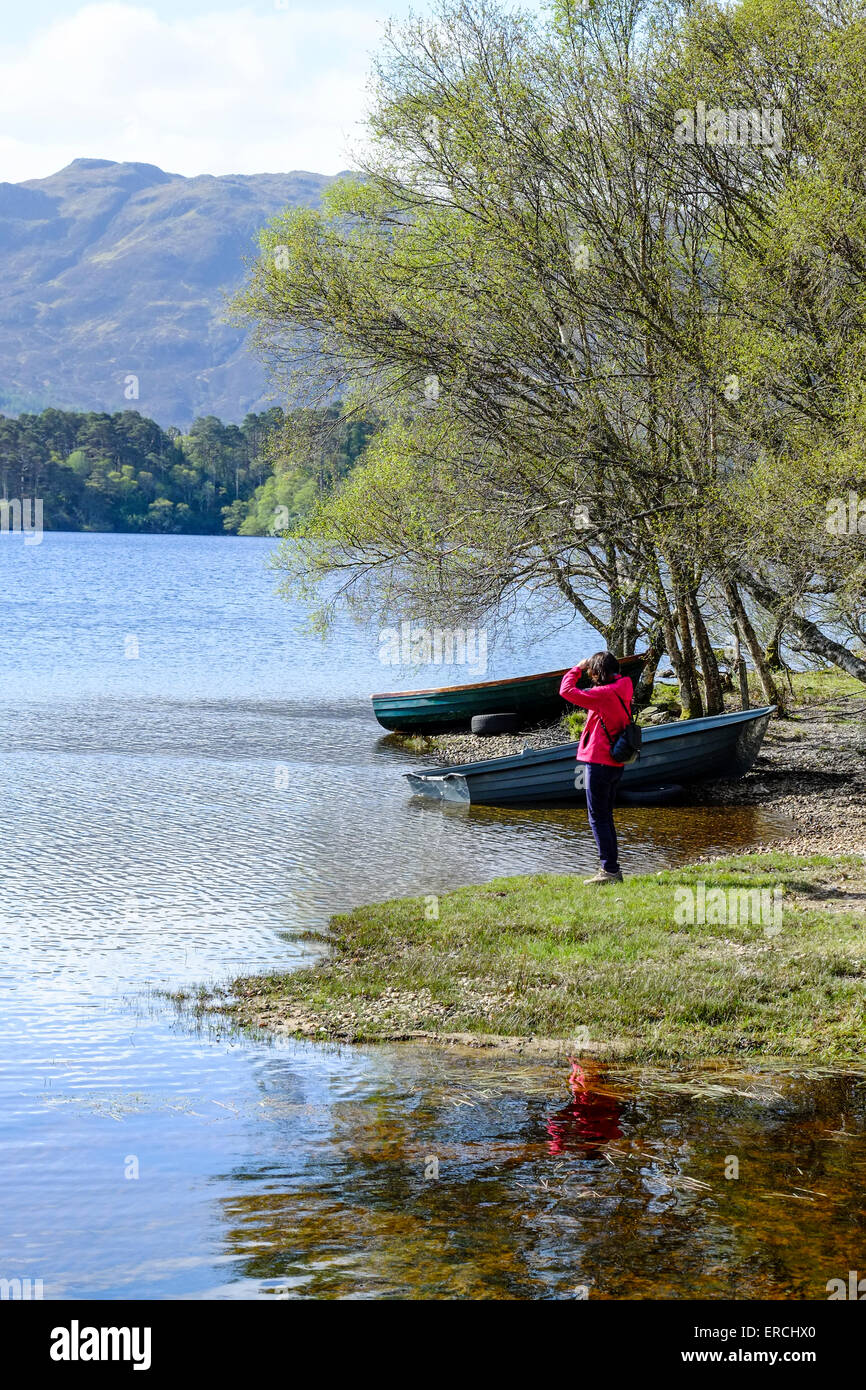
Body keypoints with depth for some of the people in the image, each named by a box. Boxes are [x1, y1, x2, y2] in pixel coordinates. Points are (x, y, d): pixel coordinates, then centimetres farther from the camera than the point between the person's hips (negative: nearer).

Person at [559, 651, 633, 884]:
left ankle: (610, 870, -6)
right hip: (615, 765, 9)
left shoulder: (605, 694, -18)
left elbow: (567, 691, -17)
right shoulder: (622, 692, 9)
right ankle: (612, 869, 18)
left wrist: (578, 669, -3)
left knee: (598, 817, -4)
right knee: (605, 817, 16)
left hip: (599, 763, -9)